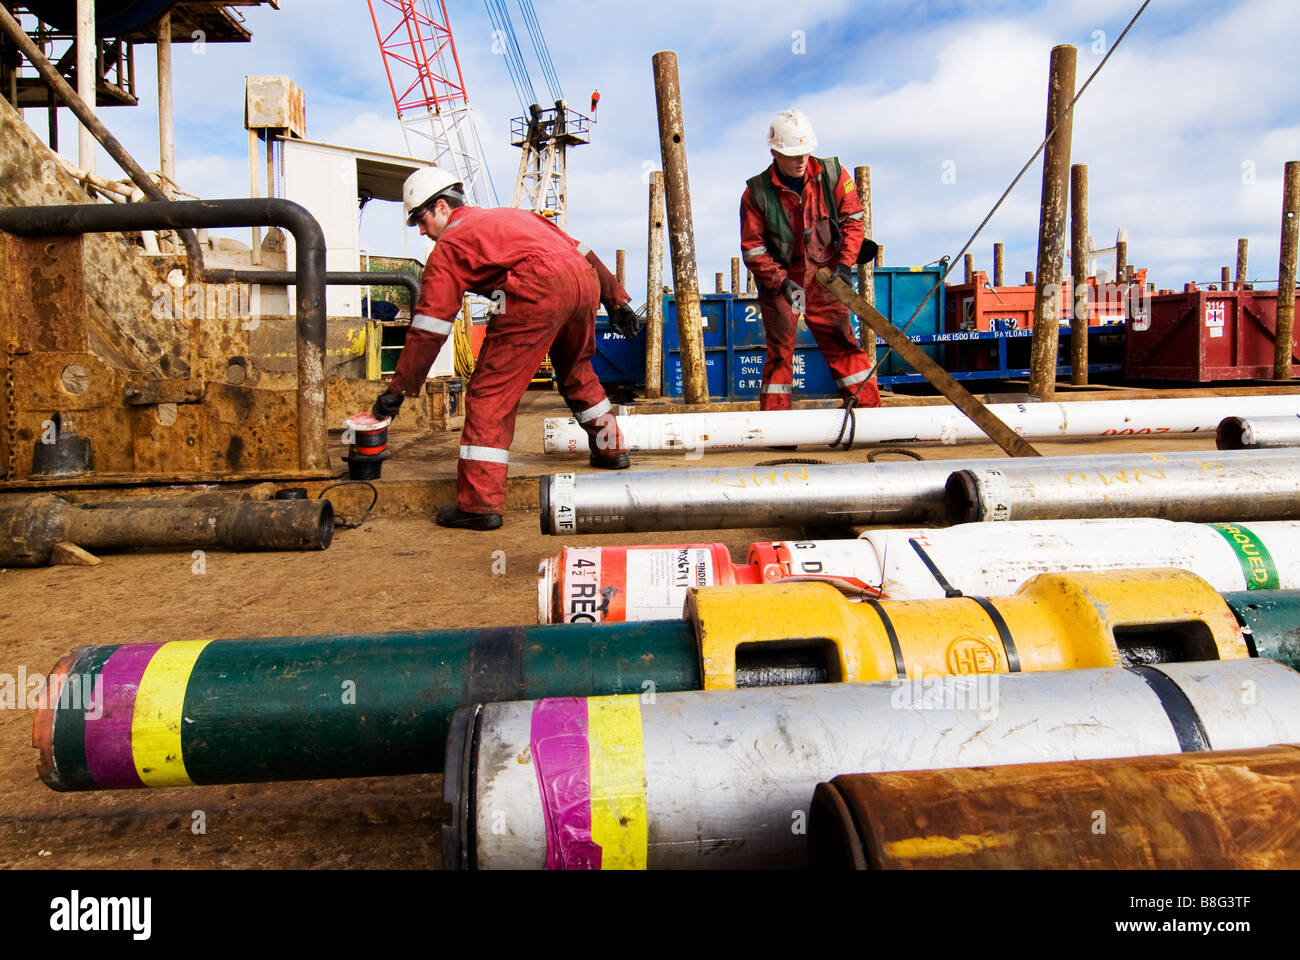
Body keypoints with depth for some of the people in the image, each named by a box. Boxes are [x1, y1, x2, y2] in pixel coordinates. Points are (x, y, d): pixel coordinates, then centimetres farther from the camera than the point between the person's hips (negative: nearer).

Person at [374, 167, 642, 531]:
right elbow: (580, 250, 32)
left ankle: (480, 503, -5)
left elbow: (429, 326, 9)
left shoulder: (449, 244, 17)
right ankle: (610, 448, 43)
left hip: (538, 290, -7)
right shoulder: (511, 215, 36)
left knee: (489, 393, -1)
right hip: (585, 280, 7)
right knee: (576, 371, 32)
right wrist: (616, 301, 36)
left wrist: (399, 388, 11)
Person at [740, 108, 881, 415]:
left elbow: (852, 219, 3)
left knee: (842, 342, 3)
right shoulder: (757, 192, -11)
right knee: (780, 350, -2)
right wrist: (783, 283, -18)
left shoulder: (832, 174, -5)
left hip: (823, 275, 2)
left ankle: (869, 405, 13)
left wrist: (845, 263, -10)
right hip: (778, 278, -2)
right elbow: (753, 249, -8)